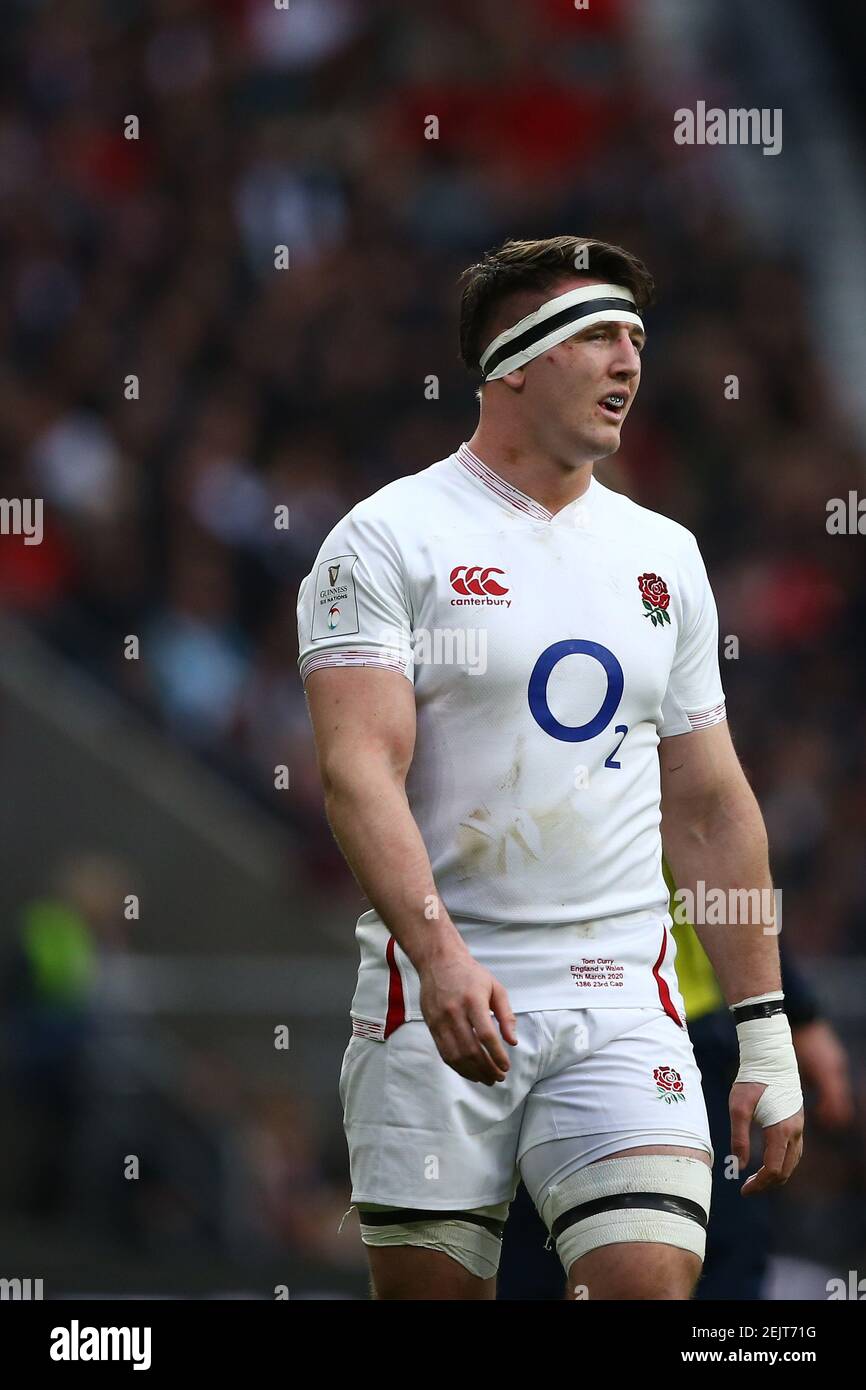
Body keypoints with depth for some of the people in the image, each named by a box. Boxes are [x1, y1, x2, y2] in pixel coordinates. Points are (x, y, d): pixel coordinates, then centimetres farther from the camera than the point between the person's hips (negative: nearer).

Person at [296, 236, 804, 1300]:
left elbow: (710, 810, 18)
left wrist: (765, 1035, 13)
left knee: (653, 1281, -15)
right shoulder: (389, 539, -2)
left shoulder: (664, 555, 15)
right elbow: (358, 771, -13)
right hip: (437, 1002, -3)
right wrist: (439, 954, -28)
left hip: (623, 1004, 4)